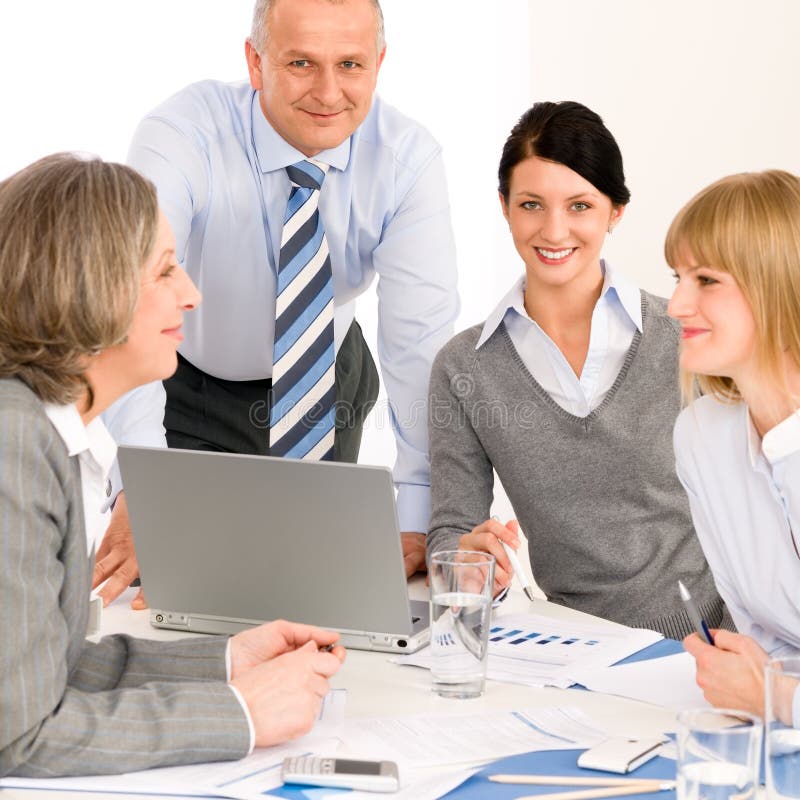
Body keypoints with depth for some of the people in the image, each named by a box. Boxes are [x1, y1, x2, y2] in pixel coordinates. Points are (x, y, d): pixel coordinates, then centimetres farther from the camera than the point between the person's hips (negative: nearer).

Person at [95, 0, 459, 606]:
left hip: (329, 385, 2)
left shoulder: (408, 158, -23)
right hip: (189, 391, -2)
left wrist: (417, 521, -37)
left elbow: (421, 334, -29)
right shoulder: (180, 137, -31)